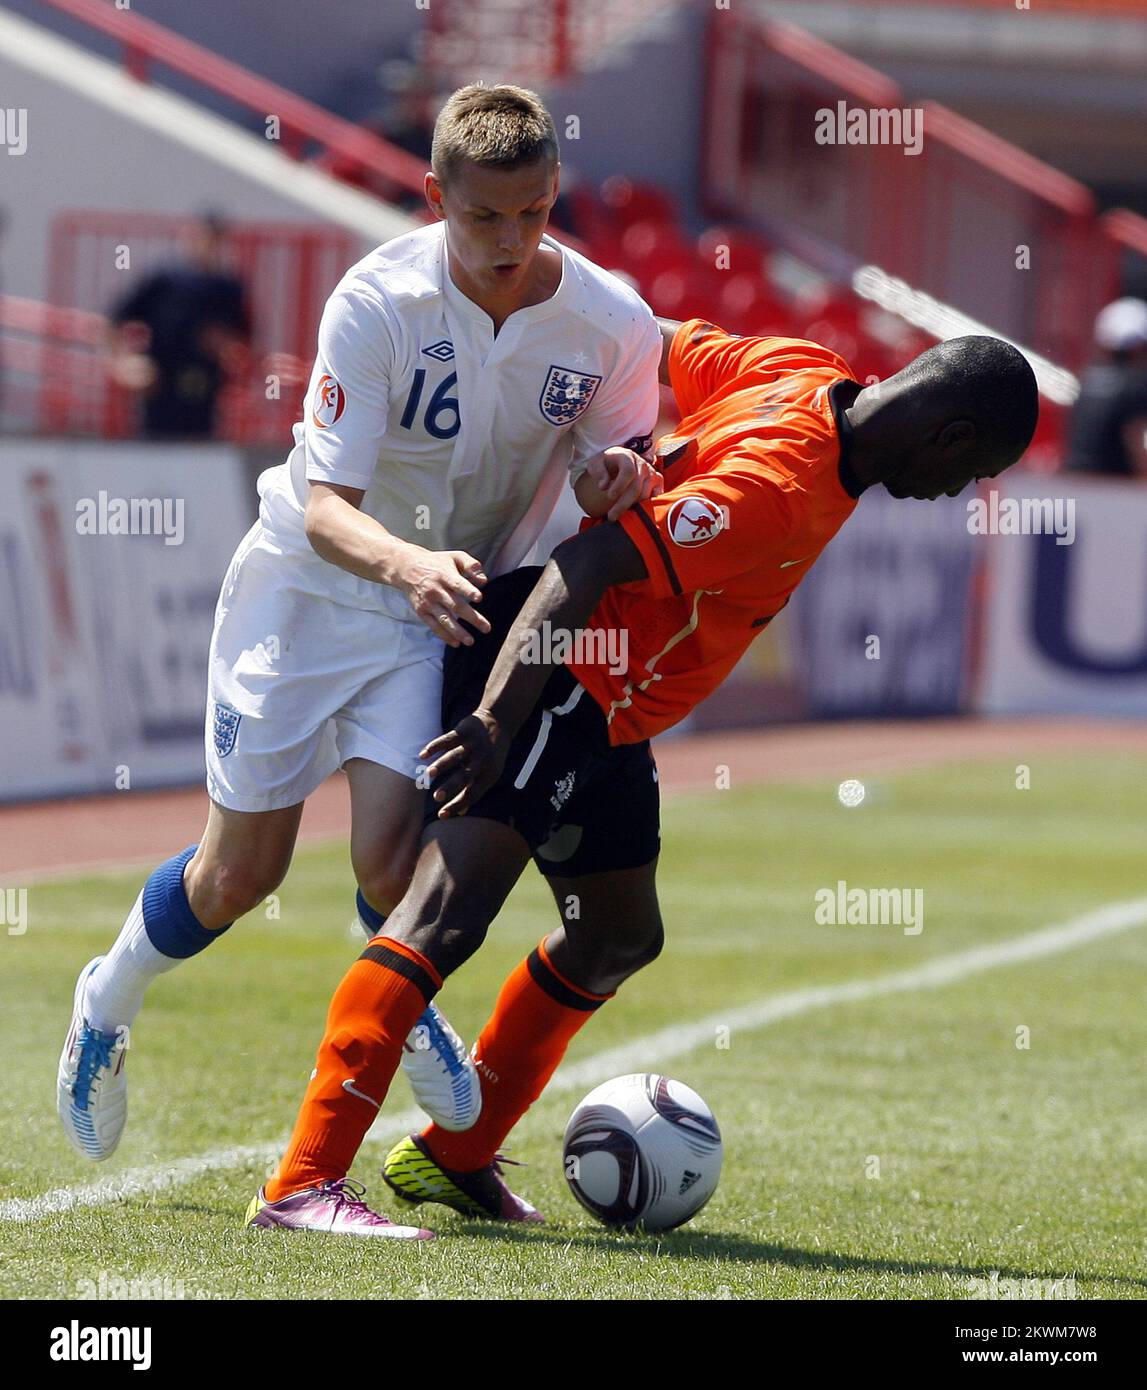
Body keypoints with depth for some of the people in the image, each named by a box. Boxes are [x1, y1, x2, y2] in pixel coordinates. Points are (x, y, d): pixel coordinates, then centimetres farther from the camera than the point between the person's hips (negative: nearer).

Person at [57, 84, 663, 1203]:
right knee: (241, 872, 2)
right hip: (308, 582, -2)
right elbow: (327, 505, -27)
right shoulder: (377, 302, -25)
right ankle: (110, 1003, 34)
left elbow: (607, 493, 0)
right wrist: (408, 565, -48)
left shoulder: (613, 324, -15)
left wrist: (616, 479, -25)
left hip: (443, 607, 2)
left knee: (388, 859, -16)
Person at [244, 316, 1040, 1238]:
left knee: (620, 936, 19)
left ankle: (453, 1158, 29)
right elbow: (584, 567, -32)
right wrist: (497, 718, -37)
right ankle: (302, 1185, -28)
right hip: (544, 672, -11)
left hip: (602, 709, 11)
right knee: (454, 906, -21)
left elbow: (652, 342, 11)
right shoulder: (777, 486, -27)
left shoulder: (809, 373, 0)